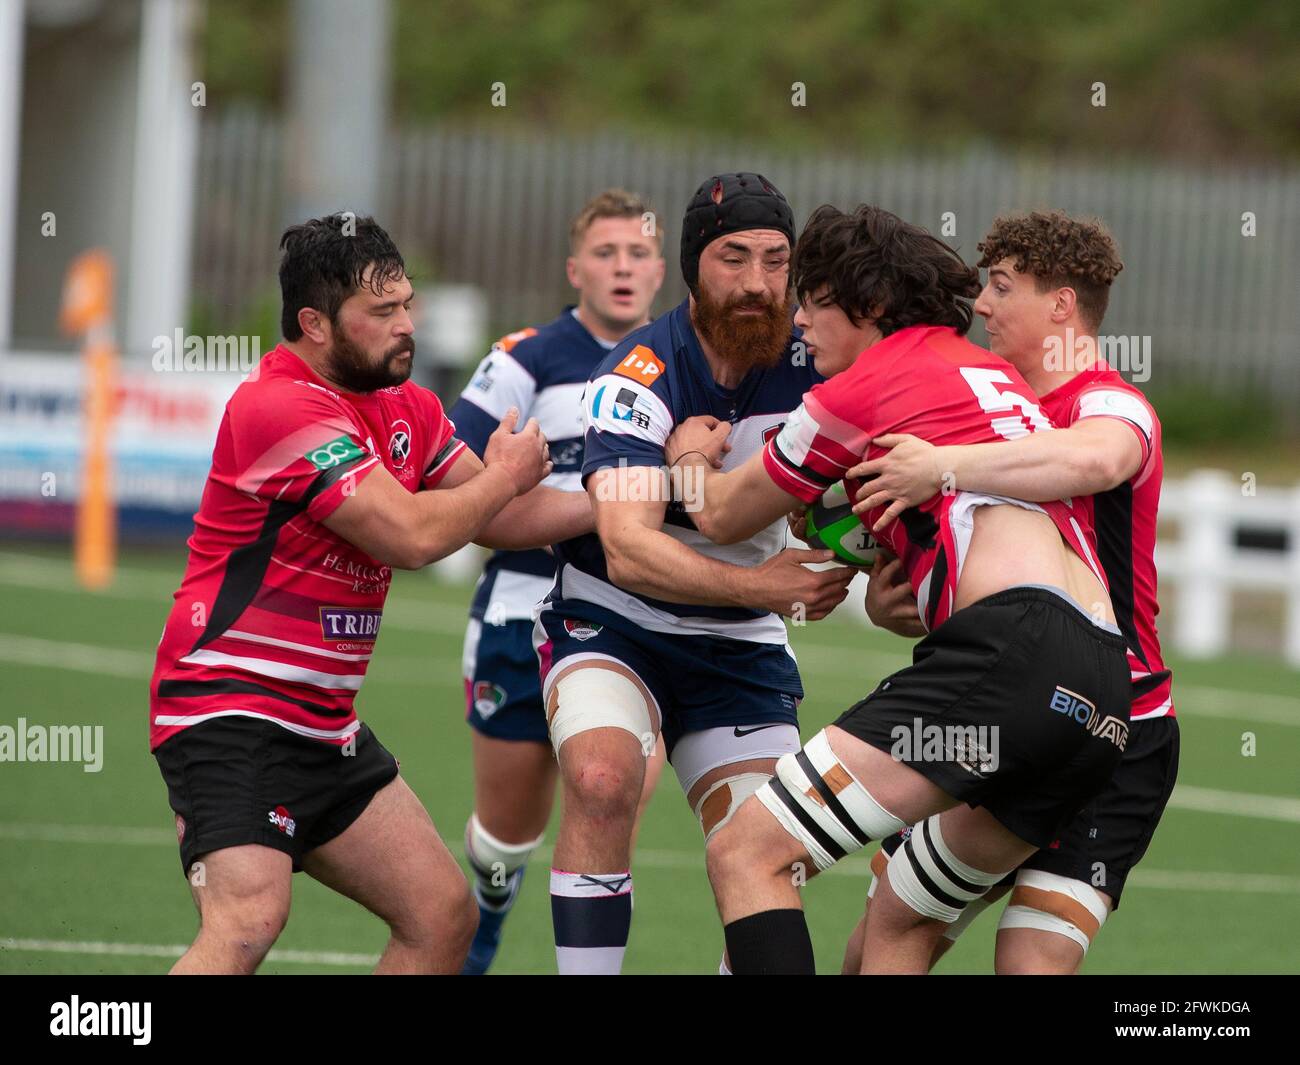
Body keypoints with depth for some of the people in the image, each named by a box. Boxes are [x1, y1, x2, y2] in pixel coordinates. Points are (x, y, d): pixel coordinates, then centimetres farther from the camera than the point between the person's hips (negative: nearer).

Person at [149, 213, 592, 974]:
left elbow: (498, 519, 22)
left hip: (326, 726, 10)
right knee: (248, 921, -28)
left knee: (444, 916, 8)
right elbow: (412, 536, -22)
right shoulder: (283, 409, -18)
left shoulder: (407, 408, 11)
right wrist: (505, 475, -4)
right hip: (230, 709, -10)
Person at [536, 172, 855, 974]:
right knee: (603, 781, -31)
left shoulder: (811, 365, -8)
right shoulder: (639, 378, -20)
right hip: (611, 622, -4)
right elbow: (628, 550, -31)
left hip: (741, 644, 4)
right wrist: (762, 585, -42)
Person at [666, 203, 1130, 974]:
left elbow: (722, 518, 22)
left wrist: (692, 456, 43)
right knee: (899, 924, 21)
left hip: (1008, 656, -8)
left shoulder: (859, 391, 7)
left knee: (748, 856, -9)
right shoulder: (999, 375, 28)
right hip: (1104, 696, 8)